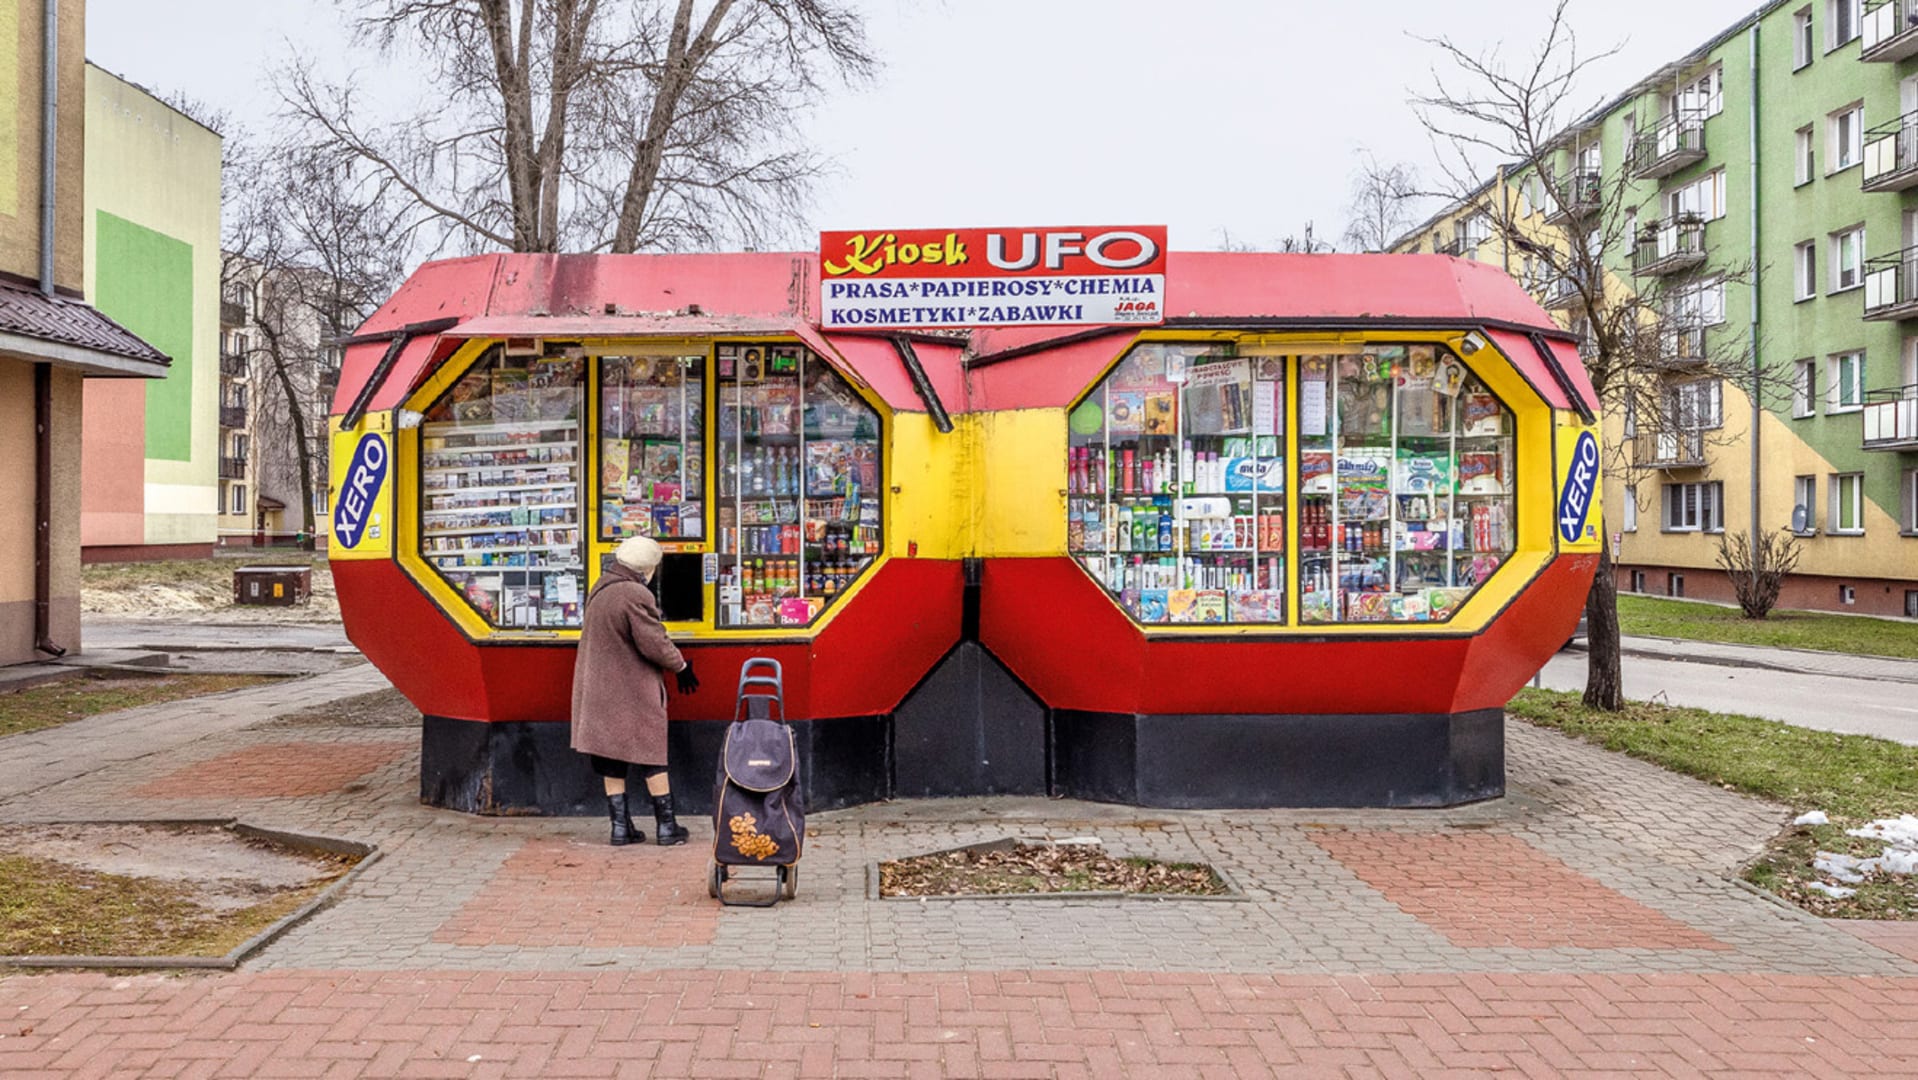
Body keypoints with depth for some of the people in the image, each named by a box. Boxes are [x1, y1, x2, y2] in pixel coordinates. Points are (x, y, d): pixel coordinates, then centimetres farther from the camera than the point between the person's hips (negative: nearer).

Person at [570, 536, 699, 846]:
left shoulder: (599, 591, 9)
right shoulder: (636, 596, -19)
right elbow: (654, 643, -19)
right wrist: (681, 666, -3)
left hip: (600, 691, 7)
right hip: (634, 694, -7)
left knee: (612, 764, 10)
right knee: (652, 758, 4)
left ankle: (621, 827, 12)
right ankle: (666, 826, 9)